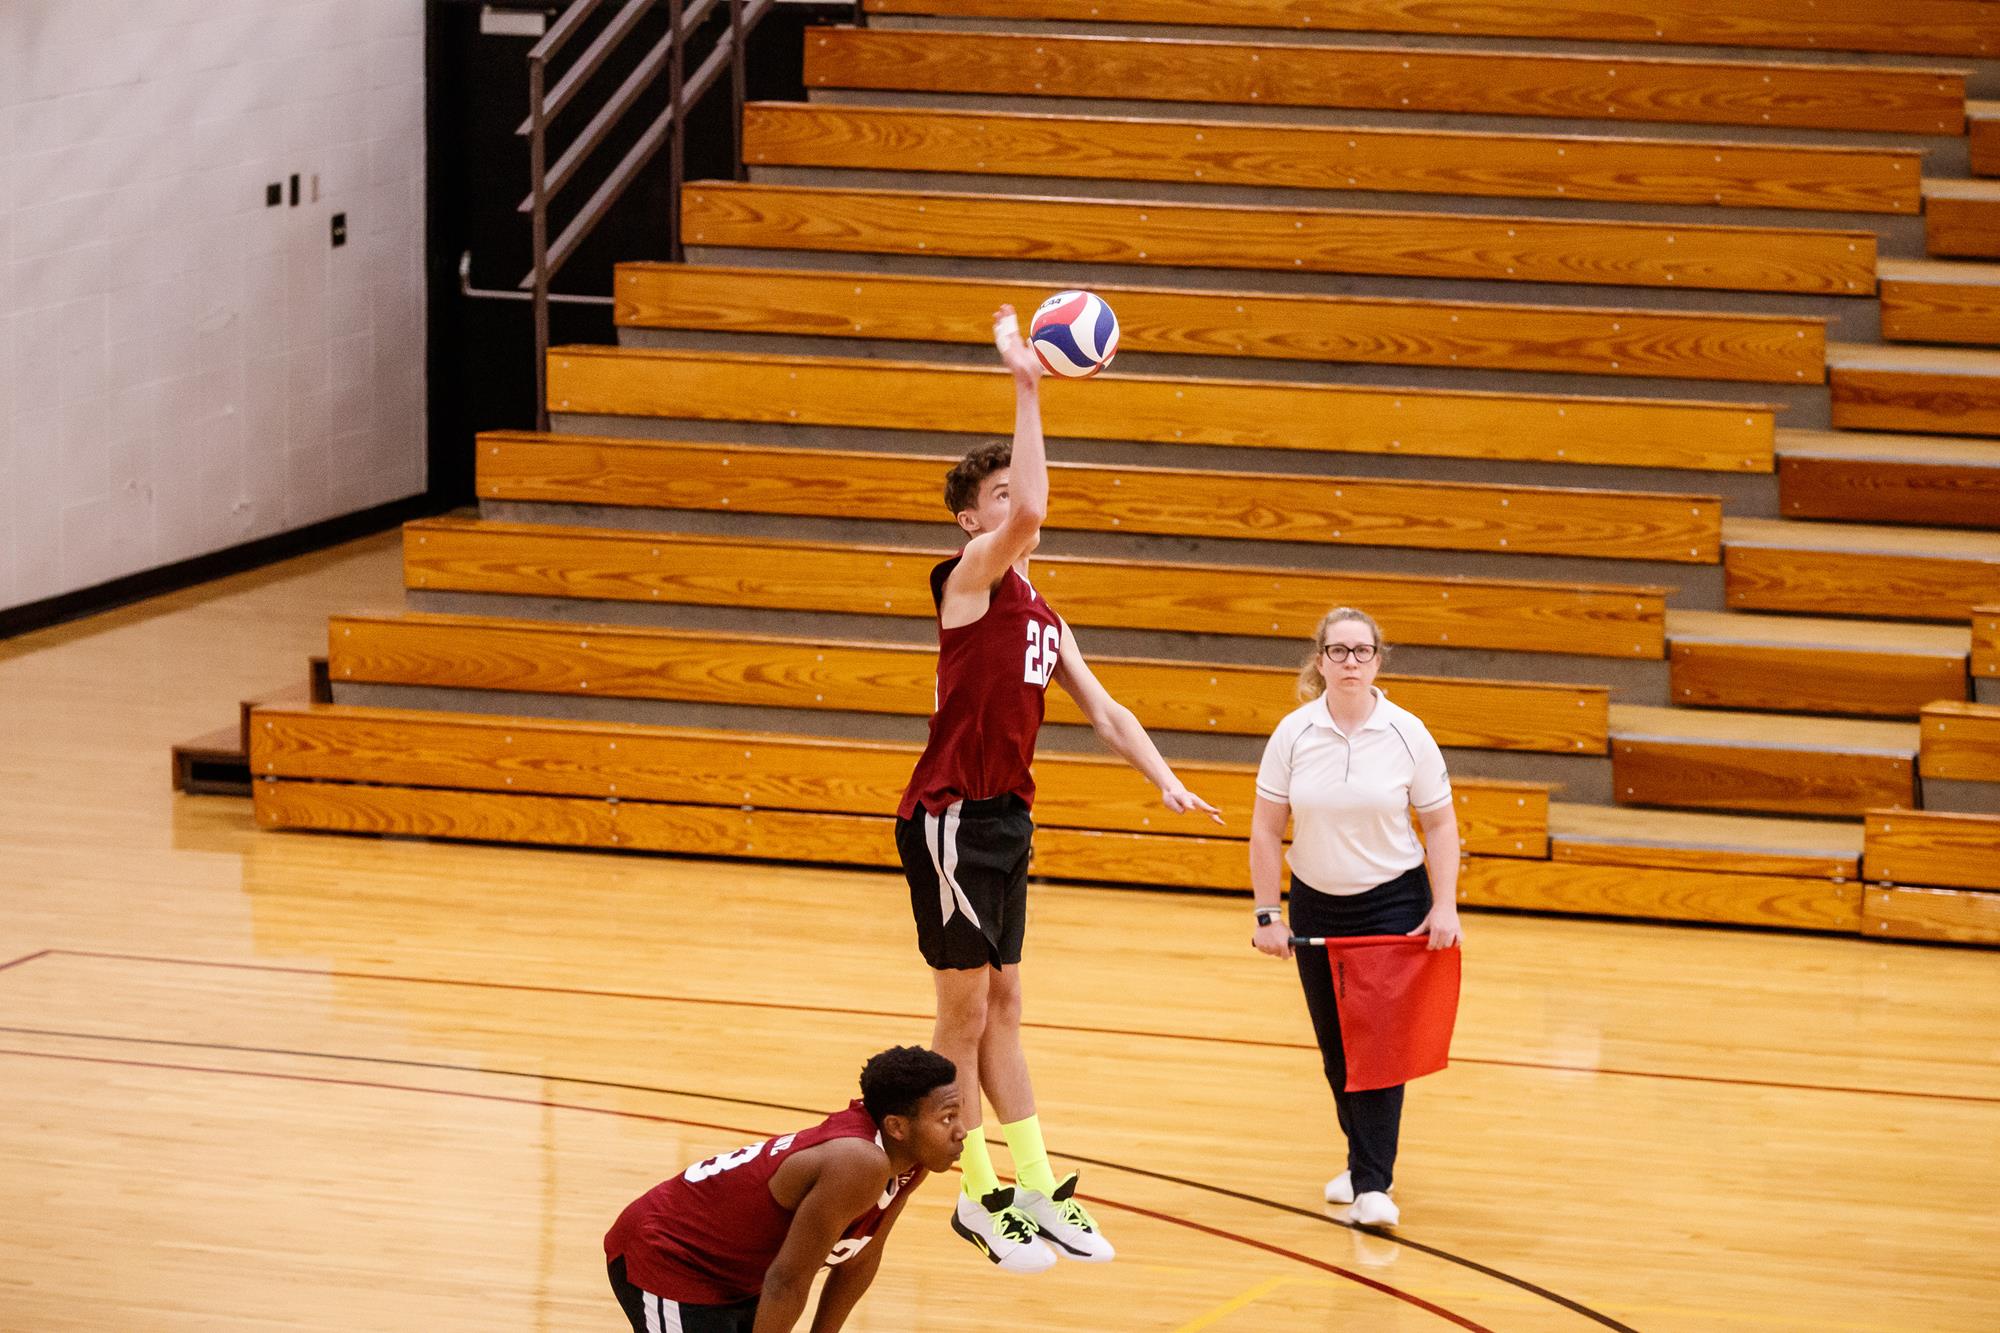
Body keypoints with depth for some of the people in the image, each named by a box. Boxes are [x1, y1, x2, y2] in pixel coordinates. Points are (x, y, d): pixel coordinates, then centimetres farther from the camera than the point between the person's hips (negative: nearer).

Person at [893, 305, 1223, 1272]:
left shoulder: (1041, 614, 15)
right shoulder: (970, 577, -9)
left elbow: (1103, 711, 17)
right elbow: (1029, 512, -29)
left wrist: (1165, 782, 4)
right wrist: (1025, 388, -28)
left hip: (1006, 820, 8)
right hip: (951, 819, -8)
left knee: (1001, 1008, 13)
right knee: (965, 1013, -1)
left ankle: (1035, 1190, 18)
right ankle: (979, 1200, 6)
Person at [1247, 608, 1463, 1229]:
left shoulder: (1406, 734, -8)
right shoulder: (1293, 734, -5)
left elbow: (1439, 825, -1)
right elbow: (1266, 830, -1)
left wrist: (1444, 907, -9)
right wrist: (1267, 914, -5)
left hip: (1394, 903, -2)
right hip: (1316, 905, 2)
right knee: (1335, 1047, 8)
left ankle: (1374, 1184, -11)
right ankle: (1361, 1159, 27)